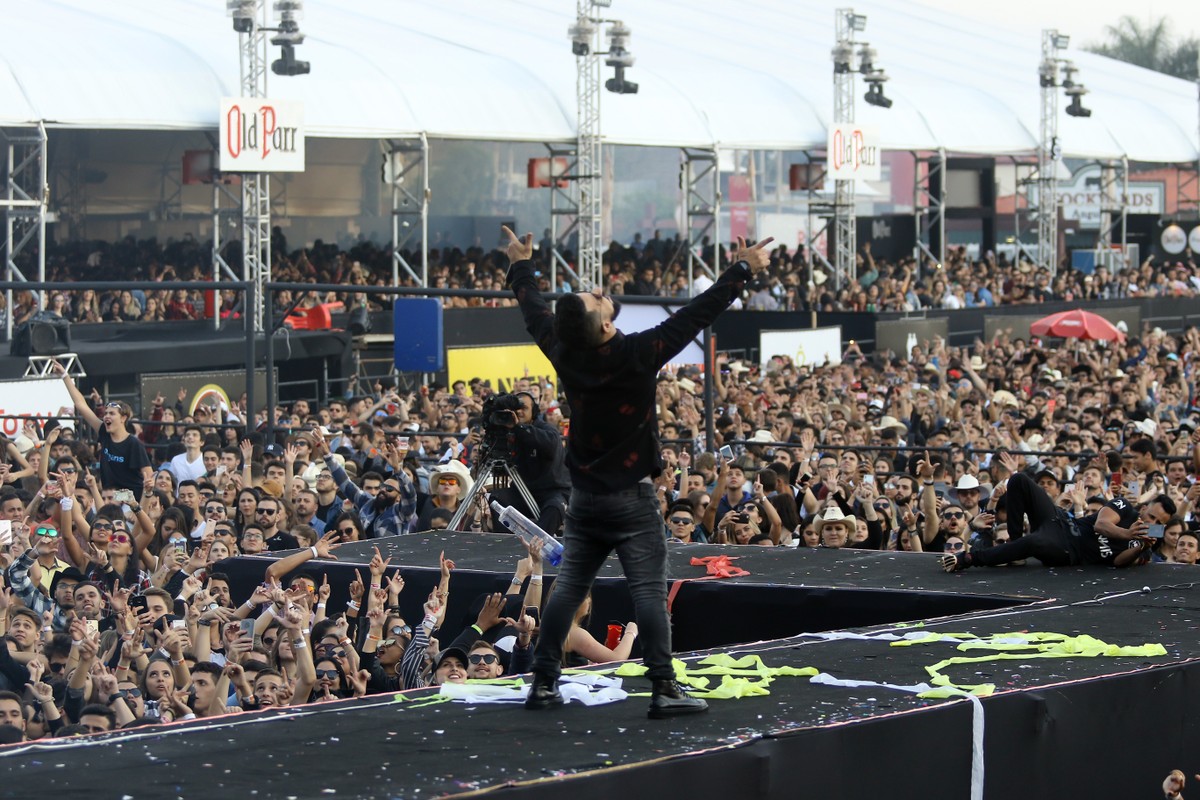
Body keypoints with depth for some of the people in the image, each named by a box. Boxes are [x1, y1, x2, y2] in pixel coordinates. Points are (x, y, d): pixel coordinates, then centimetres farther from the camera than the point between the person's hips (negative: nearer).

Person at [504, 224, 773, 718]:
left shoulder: (563, 351, -5)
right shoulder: (635, 354, -19)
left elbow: (534, 313, 15)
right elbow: (696, 316, -16)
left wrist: (521, 266, 32)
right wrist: (741, 271, -8)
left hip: (584, 497, 5)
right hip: (631, 498, -5)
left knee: (568, 588, 10)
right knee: (649, 591, -6)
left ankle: (544, 683, 11)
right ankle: (664, 689, -9)